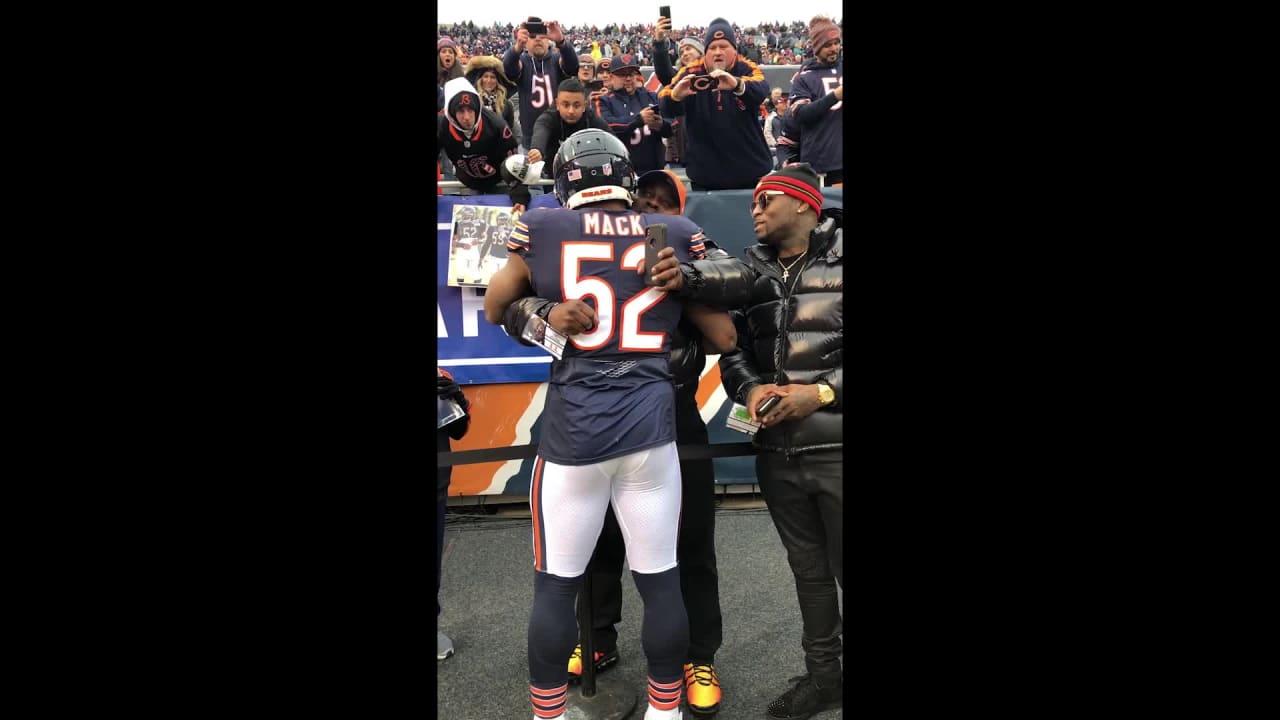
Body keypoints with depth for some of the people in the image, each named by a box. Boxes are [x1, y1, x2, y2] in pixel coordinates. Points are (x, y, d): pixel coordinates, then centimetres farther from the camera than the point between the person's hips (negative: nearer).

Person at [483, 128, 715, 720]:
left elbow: (494, 309, 15)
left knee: (555, 584, 11)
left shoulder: (543, 229, -1)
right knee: (660, 579, 12)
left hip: (574, 430, -1)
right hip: (651, 426, 2)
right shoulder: (677, 233, 3)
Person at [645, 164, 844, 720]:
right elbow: (733, 346, -3)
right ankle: (823, 674, 34)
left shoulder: (838, 257, -5)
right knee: (808, 569, 17)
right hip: (778, 451, 5)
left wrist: (823, 392, -18)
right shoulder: (755, 267, 9)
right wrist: (750, 389, -21)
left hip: (835, 449, -4)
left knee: (844, 569, 5)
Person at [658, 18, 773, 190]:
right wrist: (676, 94, -39)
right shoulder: (690, 73, 0)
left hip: (750, 172, 0)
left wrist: (737, 84, -48)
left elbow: (760, 91, -25)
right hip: (705, 176, 1)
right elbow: (667, 109, -14)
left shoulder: (748, 69, -3)